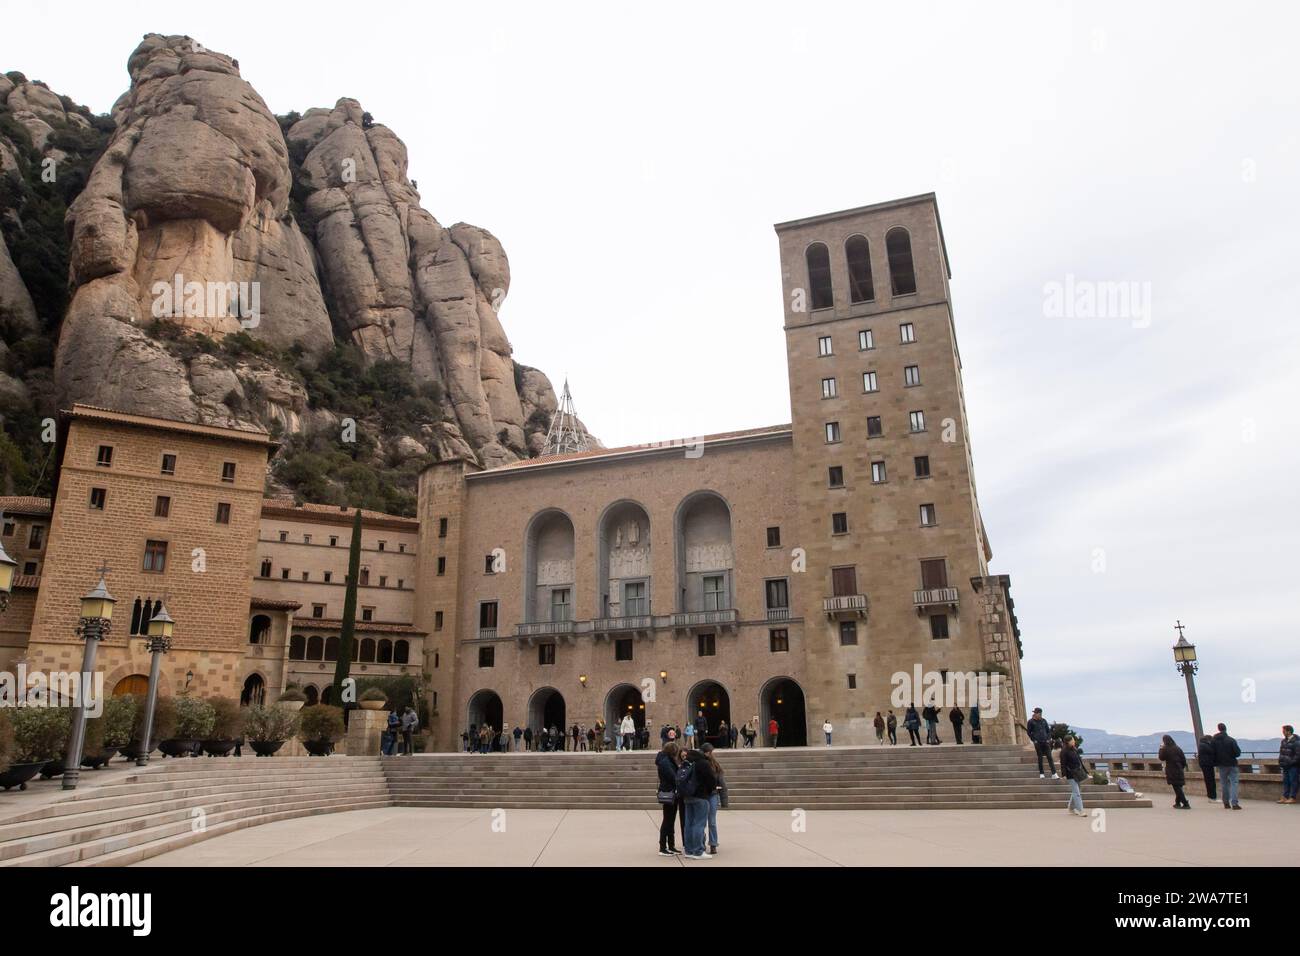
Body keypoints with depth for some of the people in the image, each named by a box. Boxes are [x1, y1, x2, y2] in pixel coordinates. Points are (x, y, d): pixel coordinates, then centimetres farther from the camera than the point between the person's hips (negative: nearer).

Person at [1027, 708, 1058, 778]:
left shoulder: (1043, 721, 8)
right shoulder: (1031, 722, -3)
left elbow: (1048, 730, 16)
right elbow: (1029, 732, 3)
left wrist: (1048, 738, 4)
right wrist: (1034, 740, -4)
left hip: (1046, 742, 3)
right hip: (1038, 743, -3)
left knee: (1050, 757, -3)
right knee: (1040, 758, 3)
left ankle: (1054, 774, -5)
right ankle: (1041, 774, 12)